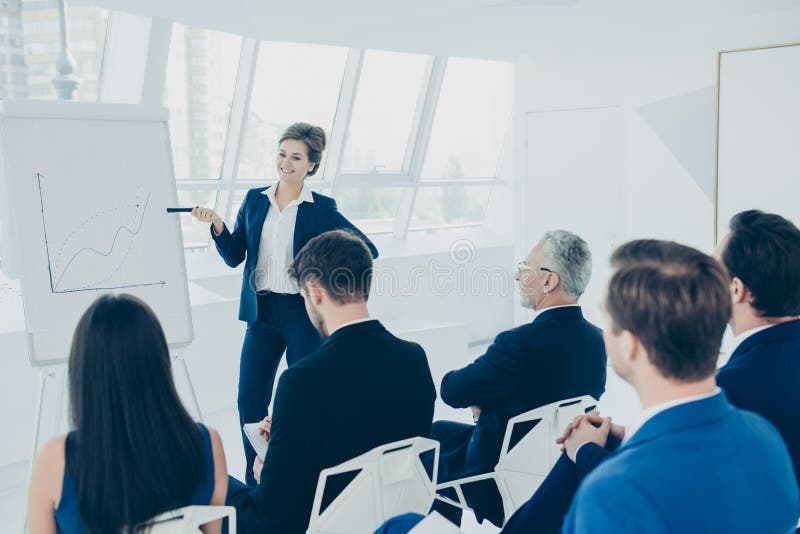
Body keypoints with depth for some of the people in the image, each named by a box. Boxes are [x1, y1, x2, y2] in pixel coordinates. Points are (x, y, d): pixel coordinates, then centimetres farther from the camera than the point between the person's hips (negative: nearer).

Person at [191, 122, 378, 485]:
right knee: (250, 401, 6)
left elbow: (367, 249, -4)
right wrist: (218, 226, -9)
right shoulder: (255, 200, 8)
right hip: (261, 312, 4)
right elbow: (234, 256, 7)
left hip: (303, 314, -4)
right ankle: (255, 485, 22)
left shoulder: (321, 209, -3)